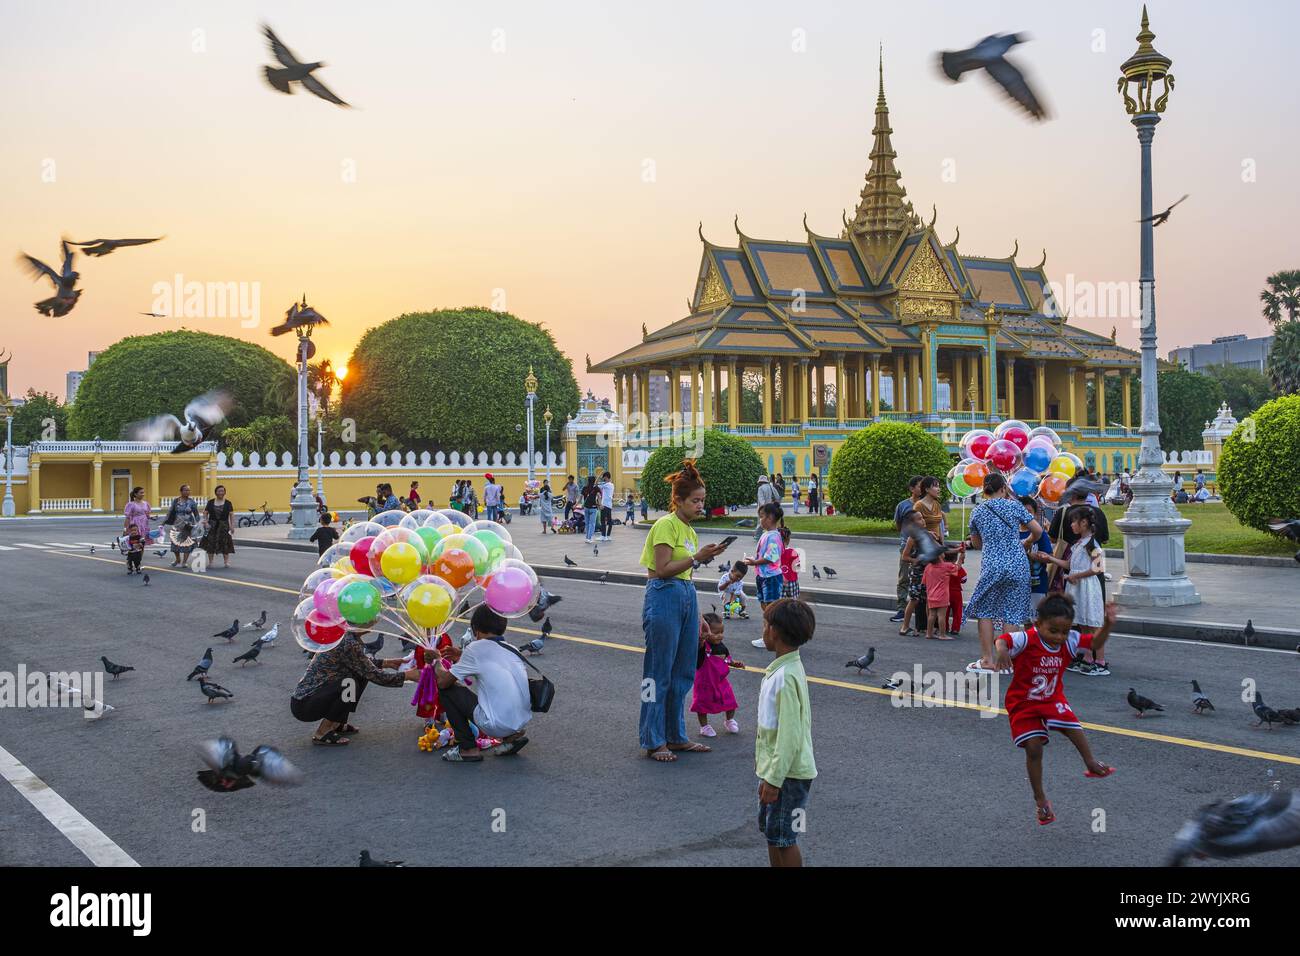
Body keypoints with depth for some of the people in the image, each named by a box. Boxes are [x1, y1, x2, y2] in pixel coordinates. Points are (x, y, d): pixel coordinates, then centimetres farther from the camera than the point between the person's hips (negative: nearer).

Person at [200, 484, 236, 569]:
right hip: (212, 525, 1)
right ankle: (210, 562, 10)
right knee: (210, 543, 1)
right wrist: (206, 522, -7)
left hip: (224, 526, -1)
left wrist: (231, 526, -8)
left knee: (225, 544, -3)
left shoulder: (228, 503, 2)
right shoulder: (210, 503, 5)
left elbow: (231, 515, -1)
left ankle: (226, 562, 2)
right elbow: (205, 513, 7)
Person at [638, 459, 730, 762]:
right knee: (659, 673, -1)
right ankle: (653, 742, 8)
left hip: (687, 596, 9)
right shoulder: (665, 525, -11)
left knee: (683, 672, 12)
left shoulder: (688, 528, 15)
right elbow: (663, 569, -16)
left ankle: (676, 737, 22)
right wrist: (697, 557, -19)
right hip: (664, 597, -9)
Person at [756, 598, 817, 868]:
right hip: (773, 767, 9)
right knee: (770, 830, 19)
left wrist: (774, 779, -21)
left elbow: (789, 735, -26)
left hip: (788, 773, -9)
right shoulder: (785, 668, 5)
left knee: (783, 837, 3)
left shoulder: (786, 677, -25)